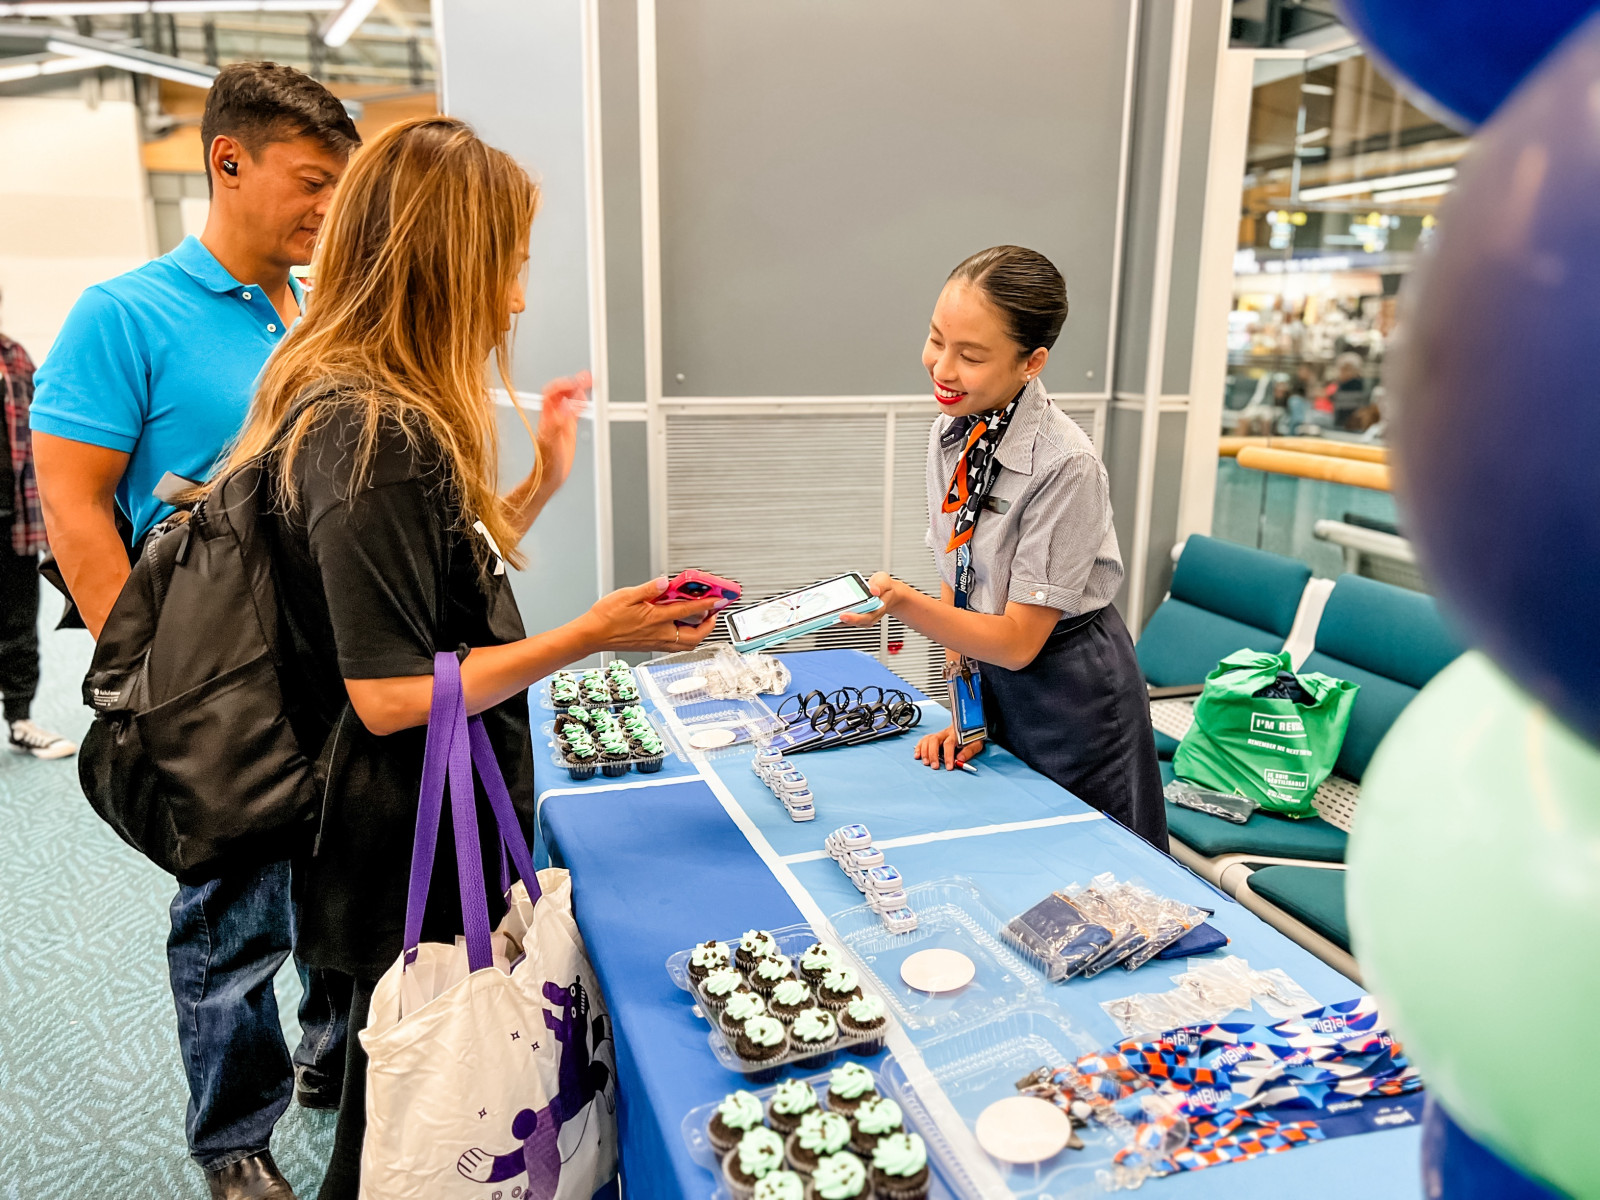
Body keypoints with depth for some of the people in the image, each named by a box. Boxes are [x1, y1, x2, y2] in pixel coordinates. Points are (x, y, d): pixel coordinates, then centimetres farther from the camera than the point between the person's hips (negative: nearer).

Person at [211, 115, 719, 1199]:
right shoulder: (369, 434, -25)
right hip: (417, 861, -9)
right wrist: (589, 639, -24)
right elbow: (387, 694, -25)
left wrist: (544, 481, 12)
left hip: (437, 831, 9)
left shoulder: (385, 412, 7)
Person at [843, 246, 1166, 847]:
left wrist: (902, 601, -37)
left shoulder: (1066, 466, -27)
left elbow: (1019, 640, -24)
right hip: (990, 680, 6)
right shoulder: (949, 434, -5)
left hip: (1071, 701, -6)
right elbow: (955, 582, 2)